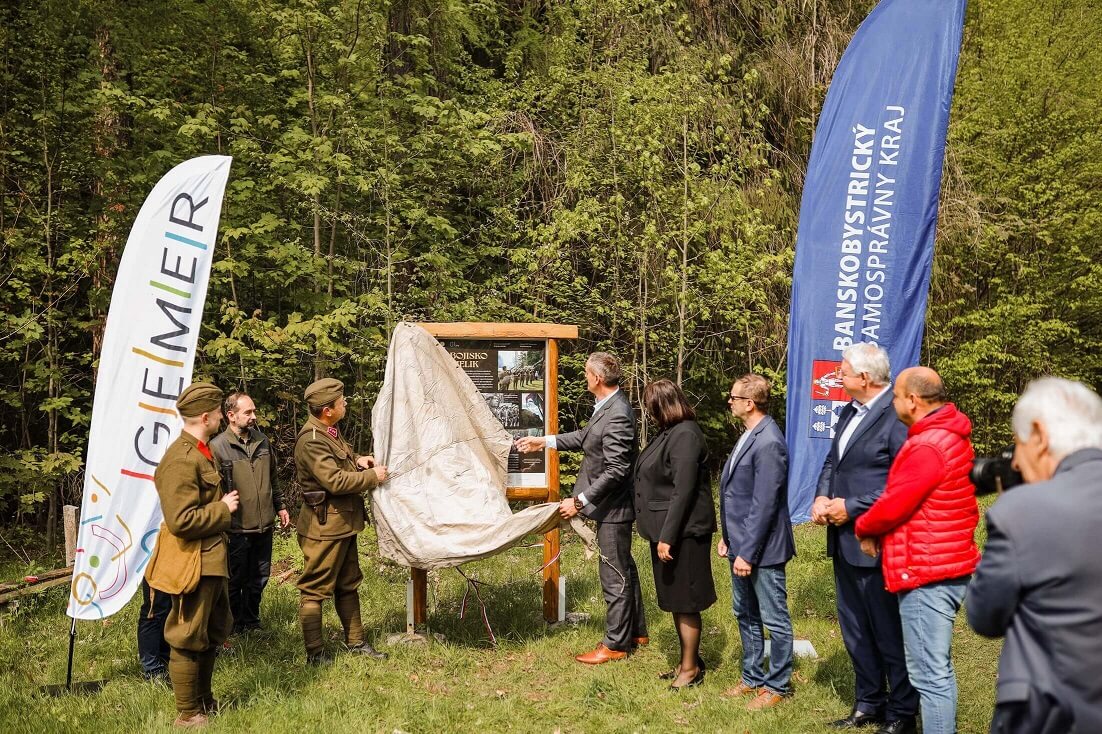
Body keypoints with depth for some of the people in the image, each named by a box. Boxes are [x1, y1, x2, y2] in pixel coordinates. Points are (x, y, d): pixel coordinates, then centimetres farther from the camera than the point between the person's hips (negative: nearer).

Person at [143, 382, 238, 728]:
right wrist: (223, 508, -17)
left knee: (215, 632, 20)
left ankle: (204, 701, 35)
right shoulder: (182, 459, -22)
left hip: (211, 559, 10)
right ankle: (188, 714, 16)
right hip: (192, 563, -10)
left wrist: (223, 506, 12)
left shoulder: (200, 452, 11)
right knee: (188, 639, 3)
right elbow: (182, 520, -28)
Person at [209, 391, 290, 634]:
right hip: (236, 529, -6)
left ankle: (251, 622, 33)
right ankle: (233, 627, 25)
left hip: (264, 525, 6)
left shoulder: (262, 441, 8)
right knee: (234, 581, 8)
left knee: (259, 578, 16)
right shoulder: (218, 447, -13)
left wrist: (280, 506, 18)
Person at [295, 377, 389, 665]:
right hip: (324, 526, -11)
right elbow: (335, 480, -27)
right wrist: (372, 476, -17)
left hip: (343, 523, 11)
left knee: (348, 585, 19)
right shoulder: (311, 440, -22)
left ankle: (355, 641, 31)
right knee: (315, 589, 1)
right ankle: (315, 653, 9)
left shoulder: (330, 431, 10)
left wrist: (357, 459, 7)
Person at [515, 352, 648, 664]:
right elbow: (587, 436, 18)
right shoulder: (609, 405, 4)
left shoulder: (617, 415, -27)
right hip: (611, 504, 10)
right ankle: (636, 631, 35)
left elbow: (615, 471, -27)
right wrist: (544, 441, 17)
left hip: (613, 508, -10)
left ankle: (615, 644, 16)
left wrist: (580, 501, -23)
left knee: (614, 576, 3)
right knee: (624, 569, 21)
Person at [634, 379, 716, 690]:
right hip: (668, 530, 10)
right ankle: (687, 661, 31)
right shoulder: (671, 432, 10)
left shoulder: (685, 436, -19)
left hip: (683, 532, -10)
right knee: (677, 600, 18)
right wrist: (661, 534, 15)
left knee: (685, 602, 2)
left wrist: (667, 537, -22)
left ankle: (691, 669, 15)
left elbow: (683, 492, -23)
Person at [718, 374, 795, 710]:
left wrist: (748, 553, -21)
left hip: (761, 548, -10)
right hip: (741, 543, 10)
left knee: (775, 620, 6)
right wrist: (727, 536, 15)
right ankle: (752, 677, 34)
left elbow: (763, 505, -23)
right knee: (745, 614, 20)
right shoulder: (749, 435, 8)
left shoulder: (768, 443, -22)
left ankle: (777, 685, 20)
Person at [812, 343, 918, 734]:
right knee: (854, 629, 19)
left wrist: (851, 508, -19)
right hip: (844, 540, 9)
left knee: (889, 632, 5)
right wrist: (822, 496, -1)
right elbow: (832, 461, 18)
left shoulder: (897, 416, -18)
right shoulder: (850, 411, 11)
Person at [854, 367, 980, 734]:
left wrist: (863, 527, 1)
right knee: (938, 668, 19)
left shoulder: (927, 447, -21)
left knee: (929, 673, -4)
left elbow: (893, 504, -19)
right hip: (952, 564, 10)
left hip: (926, 573, -10)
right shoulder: (952, 435, 12)